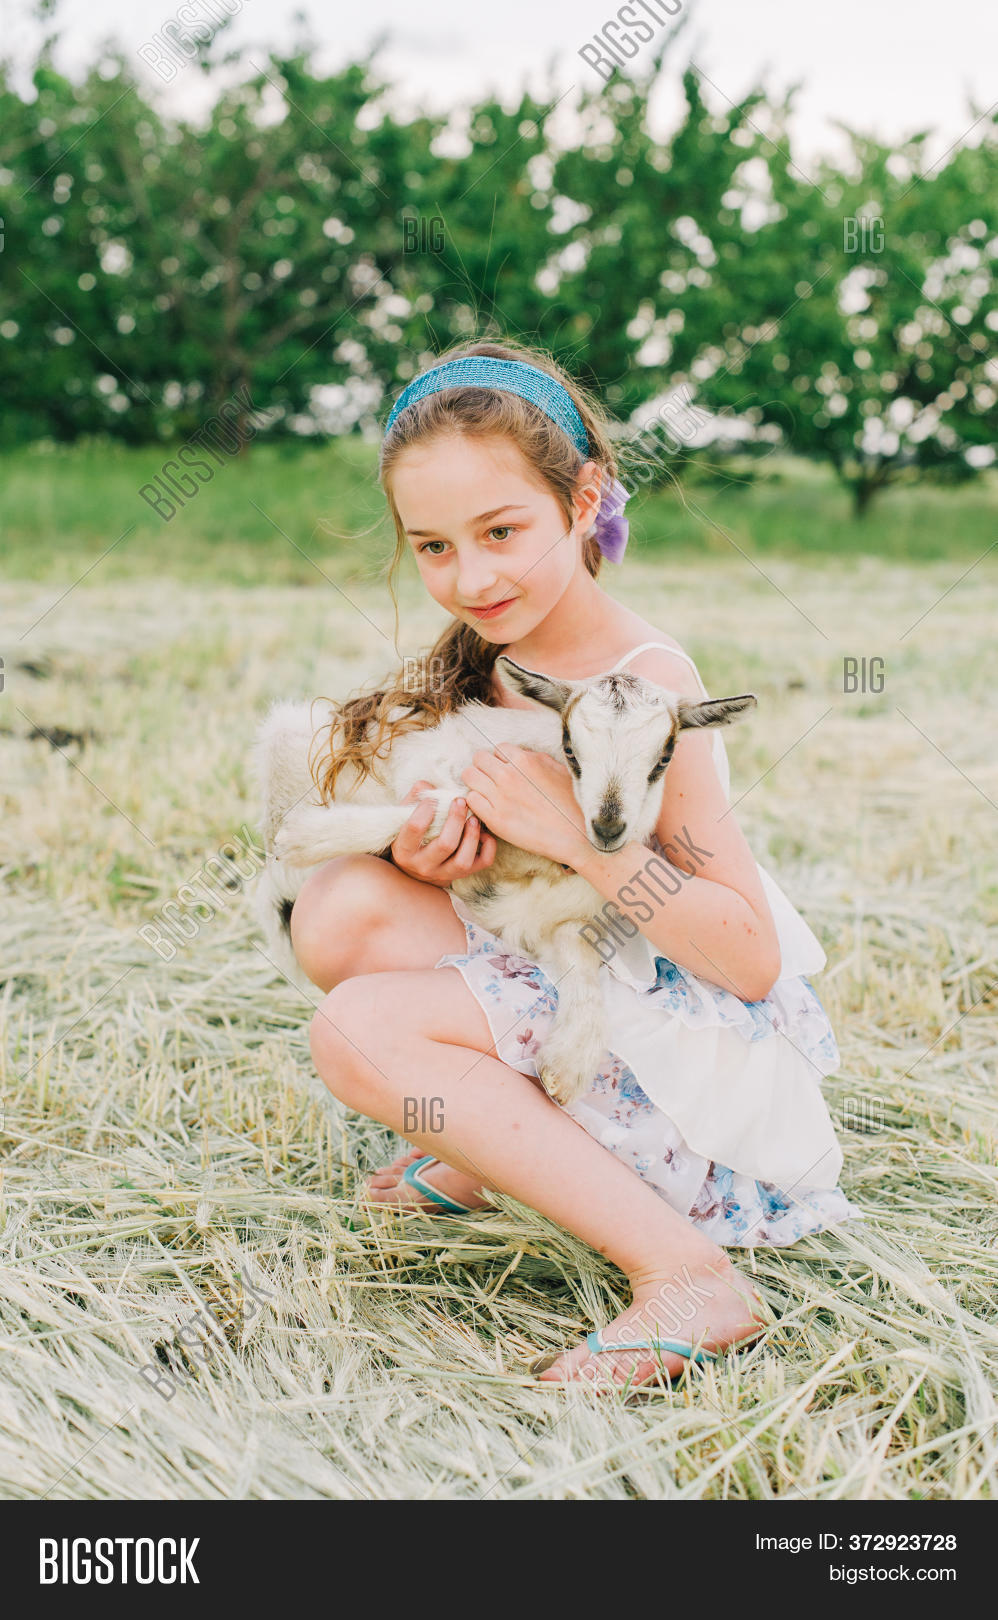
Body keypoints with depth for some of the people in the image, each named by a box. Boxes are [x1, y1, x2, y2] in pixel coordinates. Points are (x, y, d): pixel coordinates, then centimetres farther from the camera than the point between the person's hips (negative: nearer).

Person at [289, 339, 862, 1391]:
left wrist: (583, 838, -29)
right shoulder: (486, 659, 2)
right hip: (568, 991, 7)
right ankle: (488, 1148, 9)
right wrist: (424, 855, -12)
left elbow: (755, 960, -22)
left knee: (360, 1029, -23)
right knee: (342, 910, -10)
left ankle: (685, 1276, -21)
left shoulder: (646, 686, -20)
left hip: (699, 1045, -7)